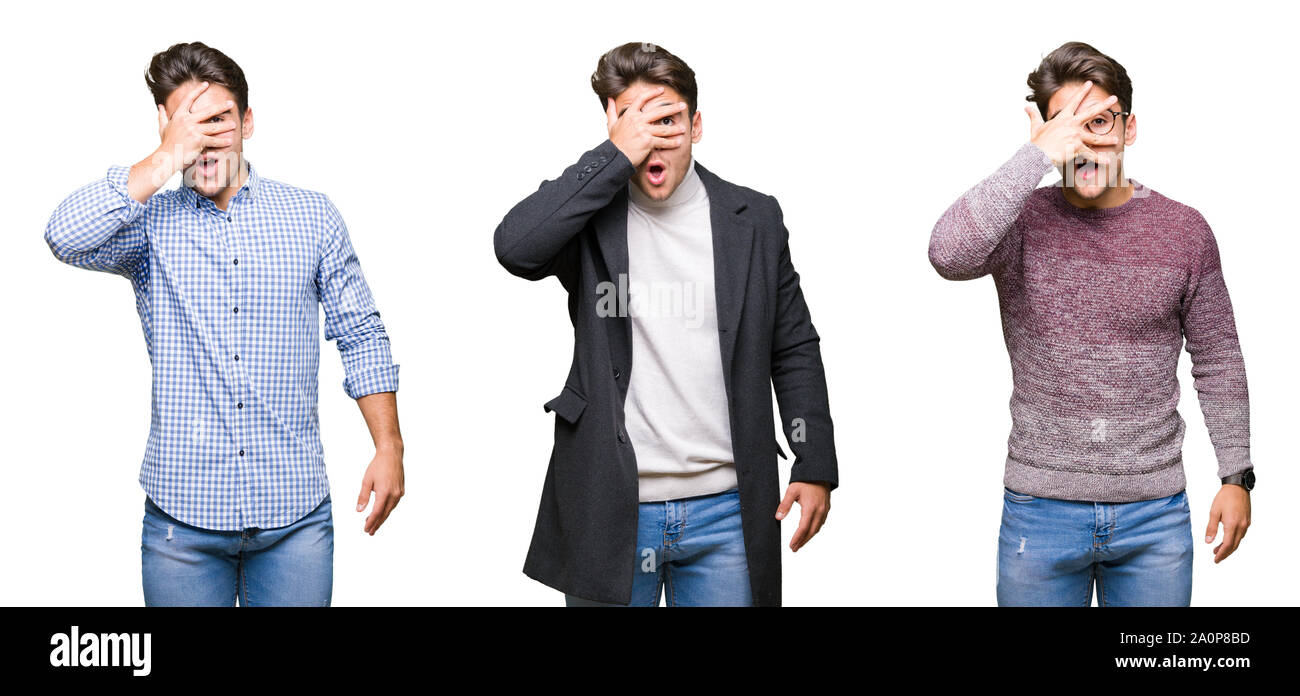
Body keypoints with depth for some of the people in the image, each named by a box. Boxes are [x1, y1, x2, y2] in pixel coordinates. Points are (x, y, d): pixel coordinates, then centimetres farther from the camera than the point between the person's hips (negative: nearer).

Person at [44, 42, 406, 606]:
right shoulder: (151, 225, 2)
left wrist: (389, 448, 3)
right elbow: (67, 238, -18)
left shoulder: (313, 217, 6)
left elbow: (361, 335, 10)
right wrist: (167, 159, -17)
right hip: (182, 515, 0)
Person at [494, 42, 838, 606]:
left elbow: (793, 349, 10)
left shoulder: (754, 219, 5)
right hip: (609, 508, -1)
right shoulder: (590, 212, 0)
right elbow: (515, 248, -22)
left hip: (723, 513, 2)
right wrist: (617, 156, -19)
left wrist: (816, 467, 4)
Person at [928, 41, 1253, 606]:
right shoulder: (1022, 222, -4)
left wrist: (1237, 476, 6)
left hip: (1155, 515, 1)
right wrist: (1037, 155, -27)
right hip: (1041, 511, -1)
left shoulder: (1184, 231, 1)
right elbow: (950, 255, -28)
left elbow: (1218, 363, 8)